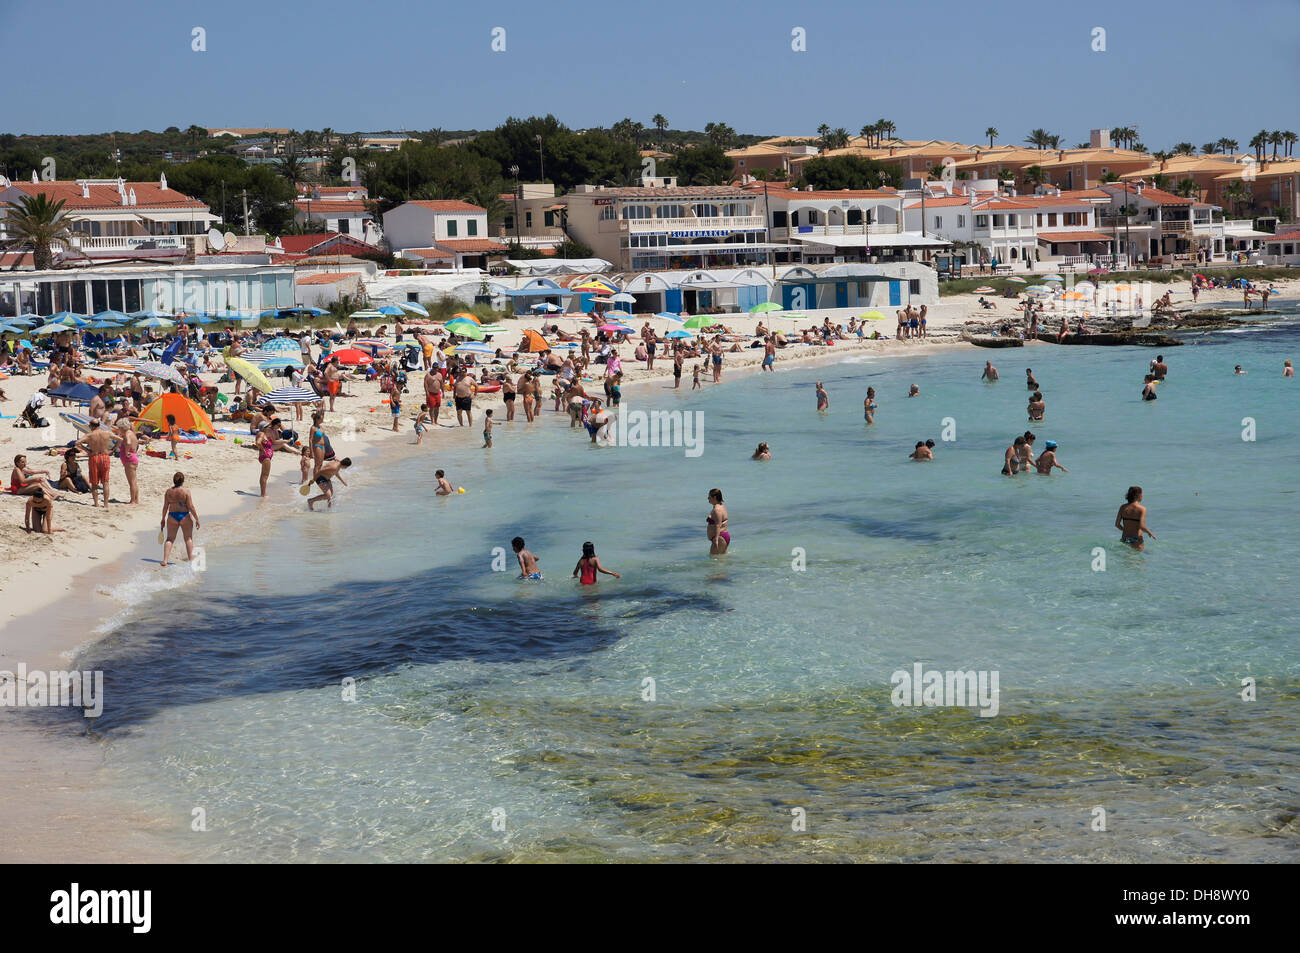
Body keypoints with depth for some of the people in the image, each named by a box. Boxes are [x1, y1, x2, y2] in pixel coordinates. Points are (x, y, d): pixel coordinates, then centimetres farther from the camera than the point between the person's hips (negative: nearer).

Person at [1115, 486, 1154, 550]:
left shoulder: (1123, 507, 2)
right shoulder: (1142, 509, -11)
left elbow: (1117, 524, 3)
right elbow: (1142, 526, -19)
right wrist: (1150, 533, -1)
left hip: (1124, 539, 5)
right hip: (1136, 540, -5)